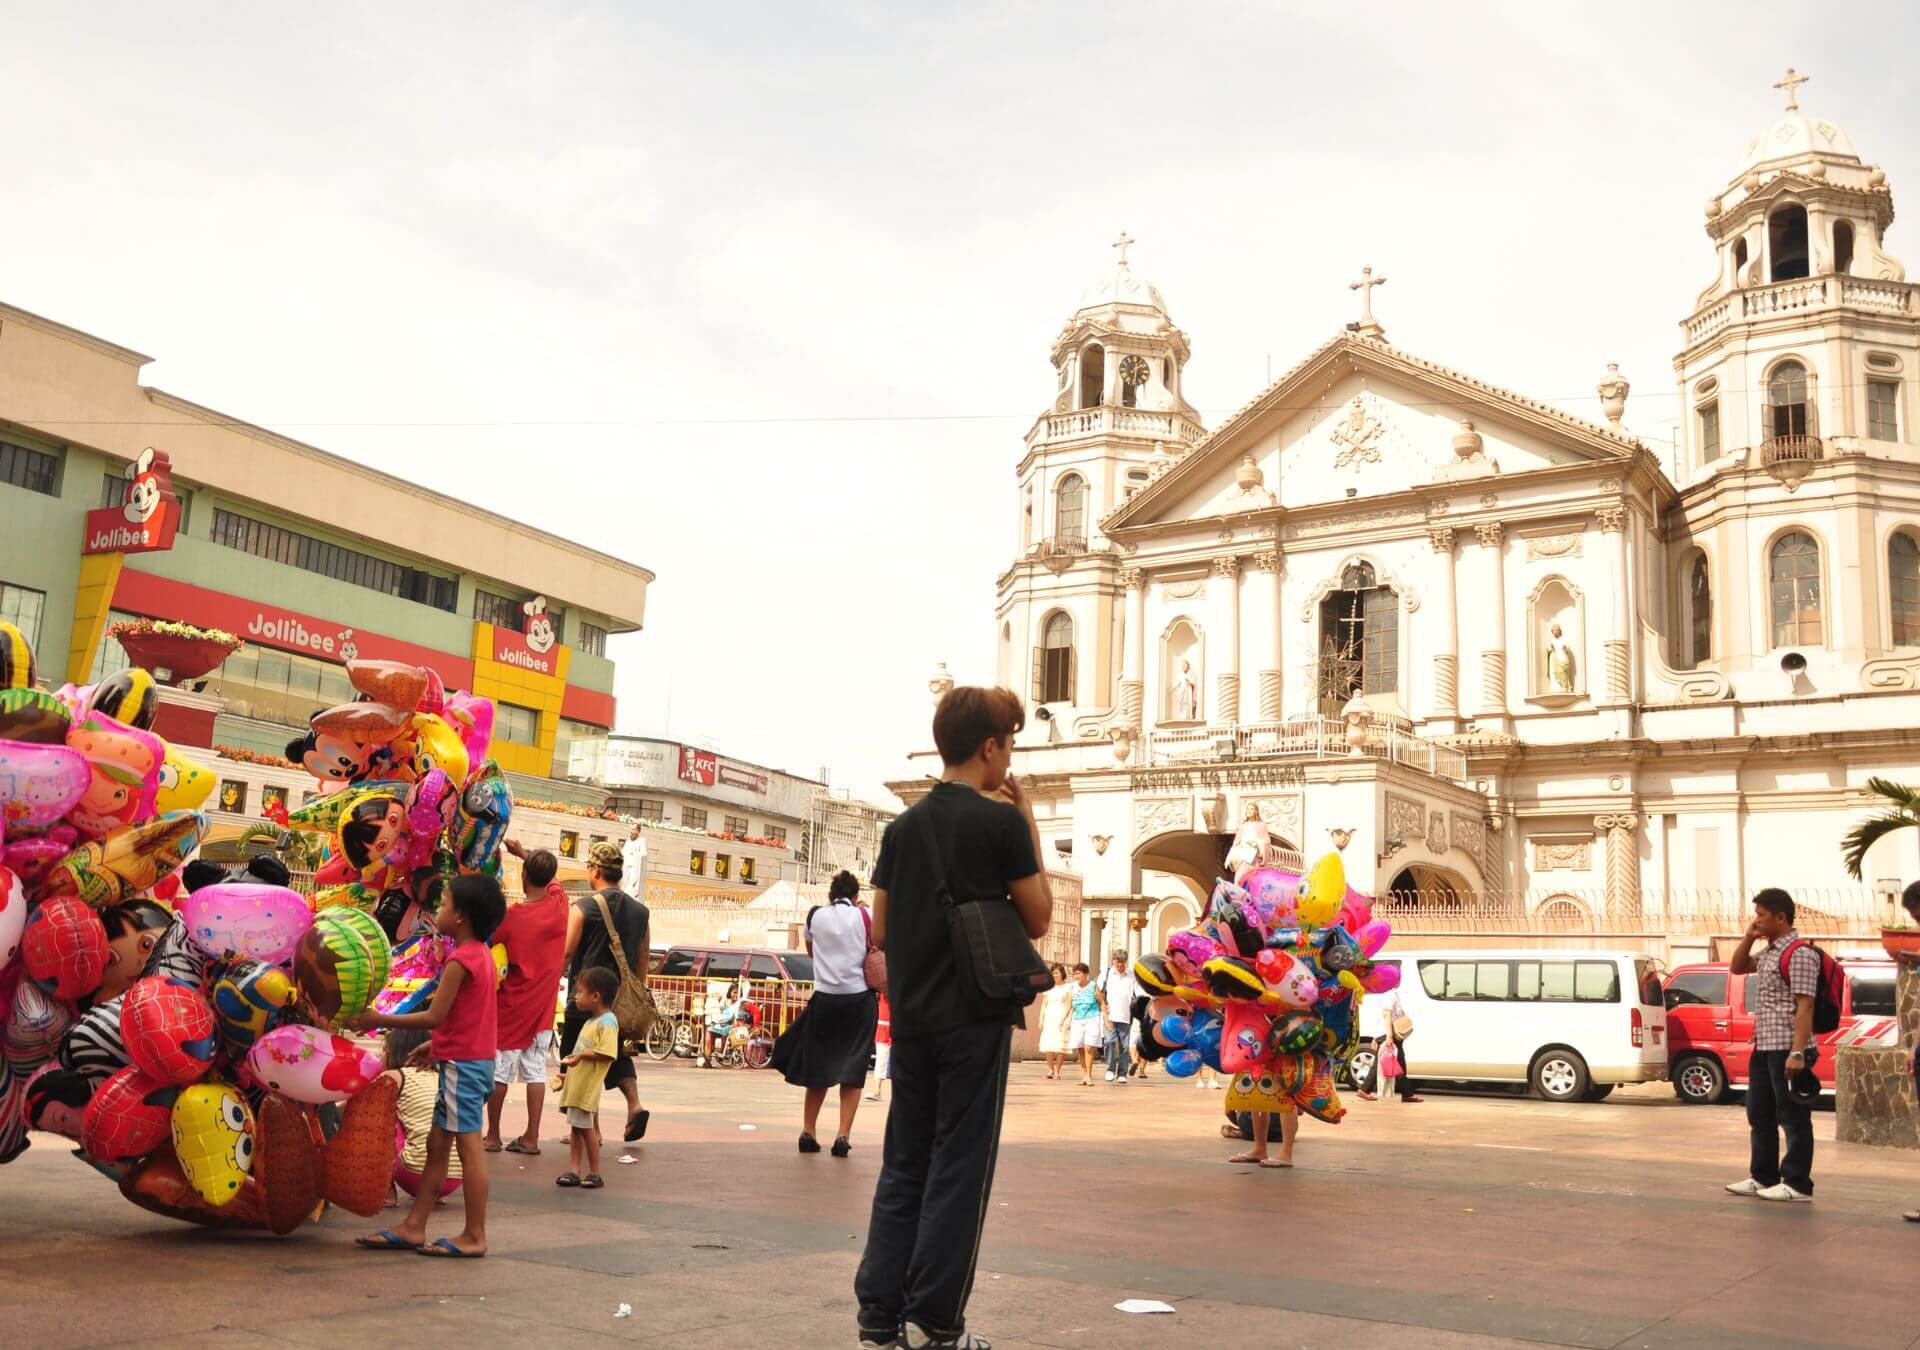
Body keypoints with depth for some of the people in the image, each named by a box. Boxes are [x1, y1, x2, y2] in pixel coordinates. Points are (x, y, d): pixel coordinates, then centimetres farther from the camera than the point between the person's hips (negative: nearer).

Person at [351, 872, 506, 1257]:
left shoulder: (460, 960, -17)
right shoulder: (481, 954, 12)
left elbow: (435, 1016, -18)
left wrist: (379, 1020, -12)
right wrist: (435, 1045, 20)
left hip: (462, 1064, -10)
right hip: (472, 1060, 10)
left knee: (468, 1145, -5)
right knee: (437, 1144, 13)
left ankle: (474, 1236, 0)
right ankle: (412, 1228, 19)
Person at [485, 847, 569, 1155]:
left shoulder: (511, 917, -17)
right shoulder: (560, 904, -5)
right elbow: (551, 880, 17)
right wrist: (525, 853, 20)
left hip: (511, 1006, -4)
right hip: (542, 1007, 4)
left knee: (499, 1071, 6)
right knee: (536, 1070, 7)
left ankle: (493, 1136, 12)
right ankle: (531, 1138, 8)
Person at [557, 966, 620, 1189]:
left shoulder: (607, 1023, -18)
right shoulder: (591, 1021, 14)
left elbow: (607, 1053, -27)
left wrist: (582, 1055, -26)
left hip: (588, 1087, -10)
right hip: (577, 1085, 10)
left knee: (586, 1128, -3)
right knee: (576, 1127, 12)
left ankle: (594, 1173, 7)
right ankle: (575, 1170, 18)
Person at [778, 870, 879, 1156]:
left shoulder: (815, 915, 4)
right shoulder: (865, 916, -2)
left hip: (824, 998, 2)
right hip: (859, 999, -1)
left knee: (818, 1067, 15)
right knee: (852, 1070, 5)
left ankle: (808, 1132, 15)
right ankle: (843, 1136, -3)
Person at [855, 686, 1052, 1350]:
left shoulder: (903, 826, 9)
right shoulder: (1002, 822, -9)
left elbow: (881, 932, 10)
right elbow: (1037, 920, -2)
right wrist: (1031, 826, 1)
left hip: (911, 1018, 6)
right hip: (976, 1018, -5)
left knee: (903, 1164, 11)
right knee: (959, 1169, 1)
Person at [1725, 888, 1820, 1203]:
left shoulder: (1799, 954, -14)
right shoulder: (1767, 952, 14)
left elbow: (1804, 1006, -19)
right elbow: (1737, 967, 29)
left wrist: (1797, 1053, -25)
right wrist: (1749, 938, 11)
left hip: (1786, 1049, -10)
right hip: (1763, 1047, 10)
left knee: (1792, 1117, -2)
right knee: (1759, 1115, 15)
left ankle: (1797, 1184, 5)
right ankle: (1762, 1177, 25)